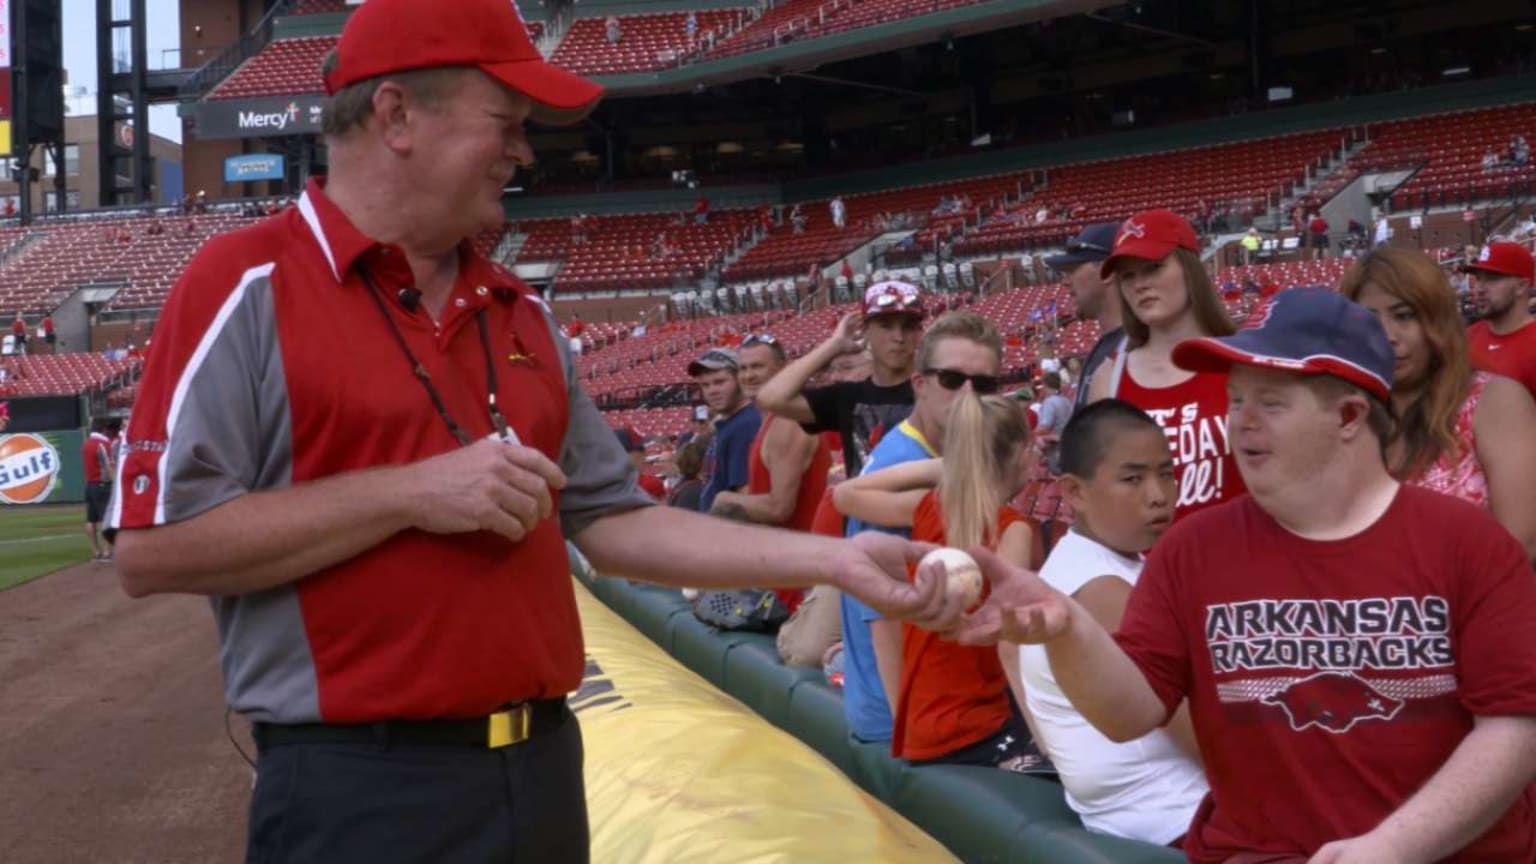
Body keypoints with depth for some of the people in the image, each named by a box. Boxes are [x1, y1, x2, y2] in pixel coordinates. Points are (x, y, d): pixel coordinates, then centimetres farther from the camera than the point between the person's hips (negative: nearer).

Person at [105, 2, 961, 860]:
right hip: (357, 791, -6)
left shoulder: (523, 315, 12)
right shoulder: (248, 286, -8)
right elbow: (152, 549, -14)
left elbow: (611, 518, 13)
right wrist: (410, 494, -18)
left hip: (543, 770, 7)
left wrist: (835, 559, 7)